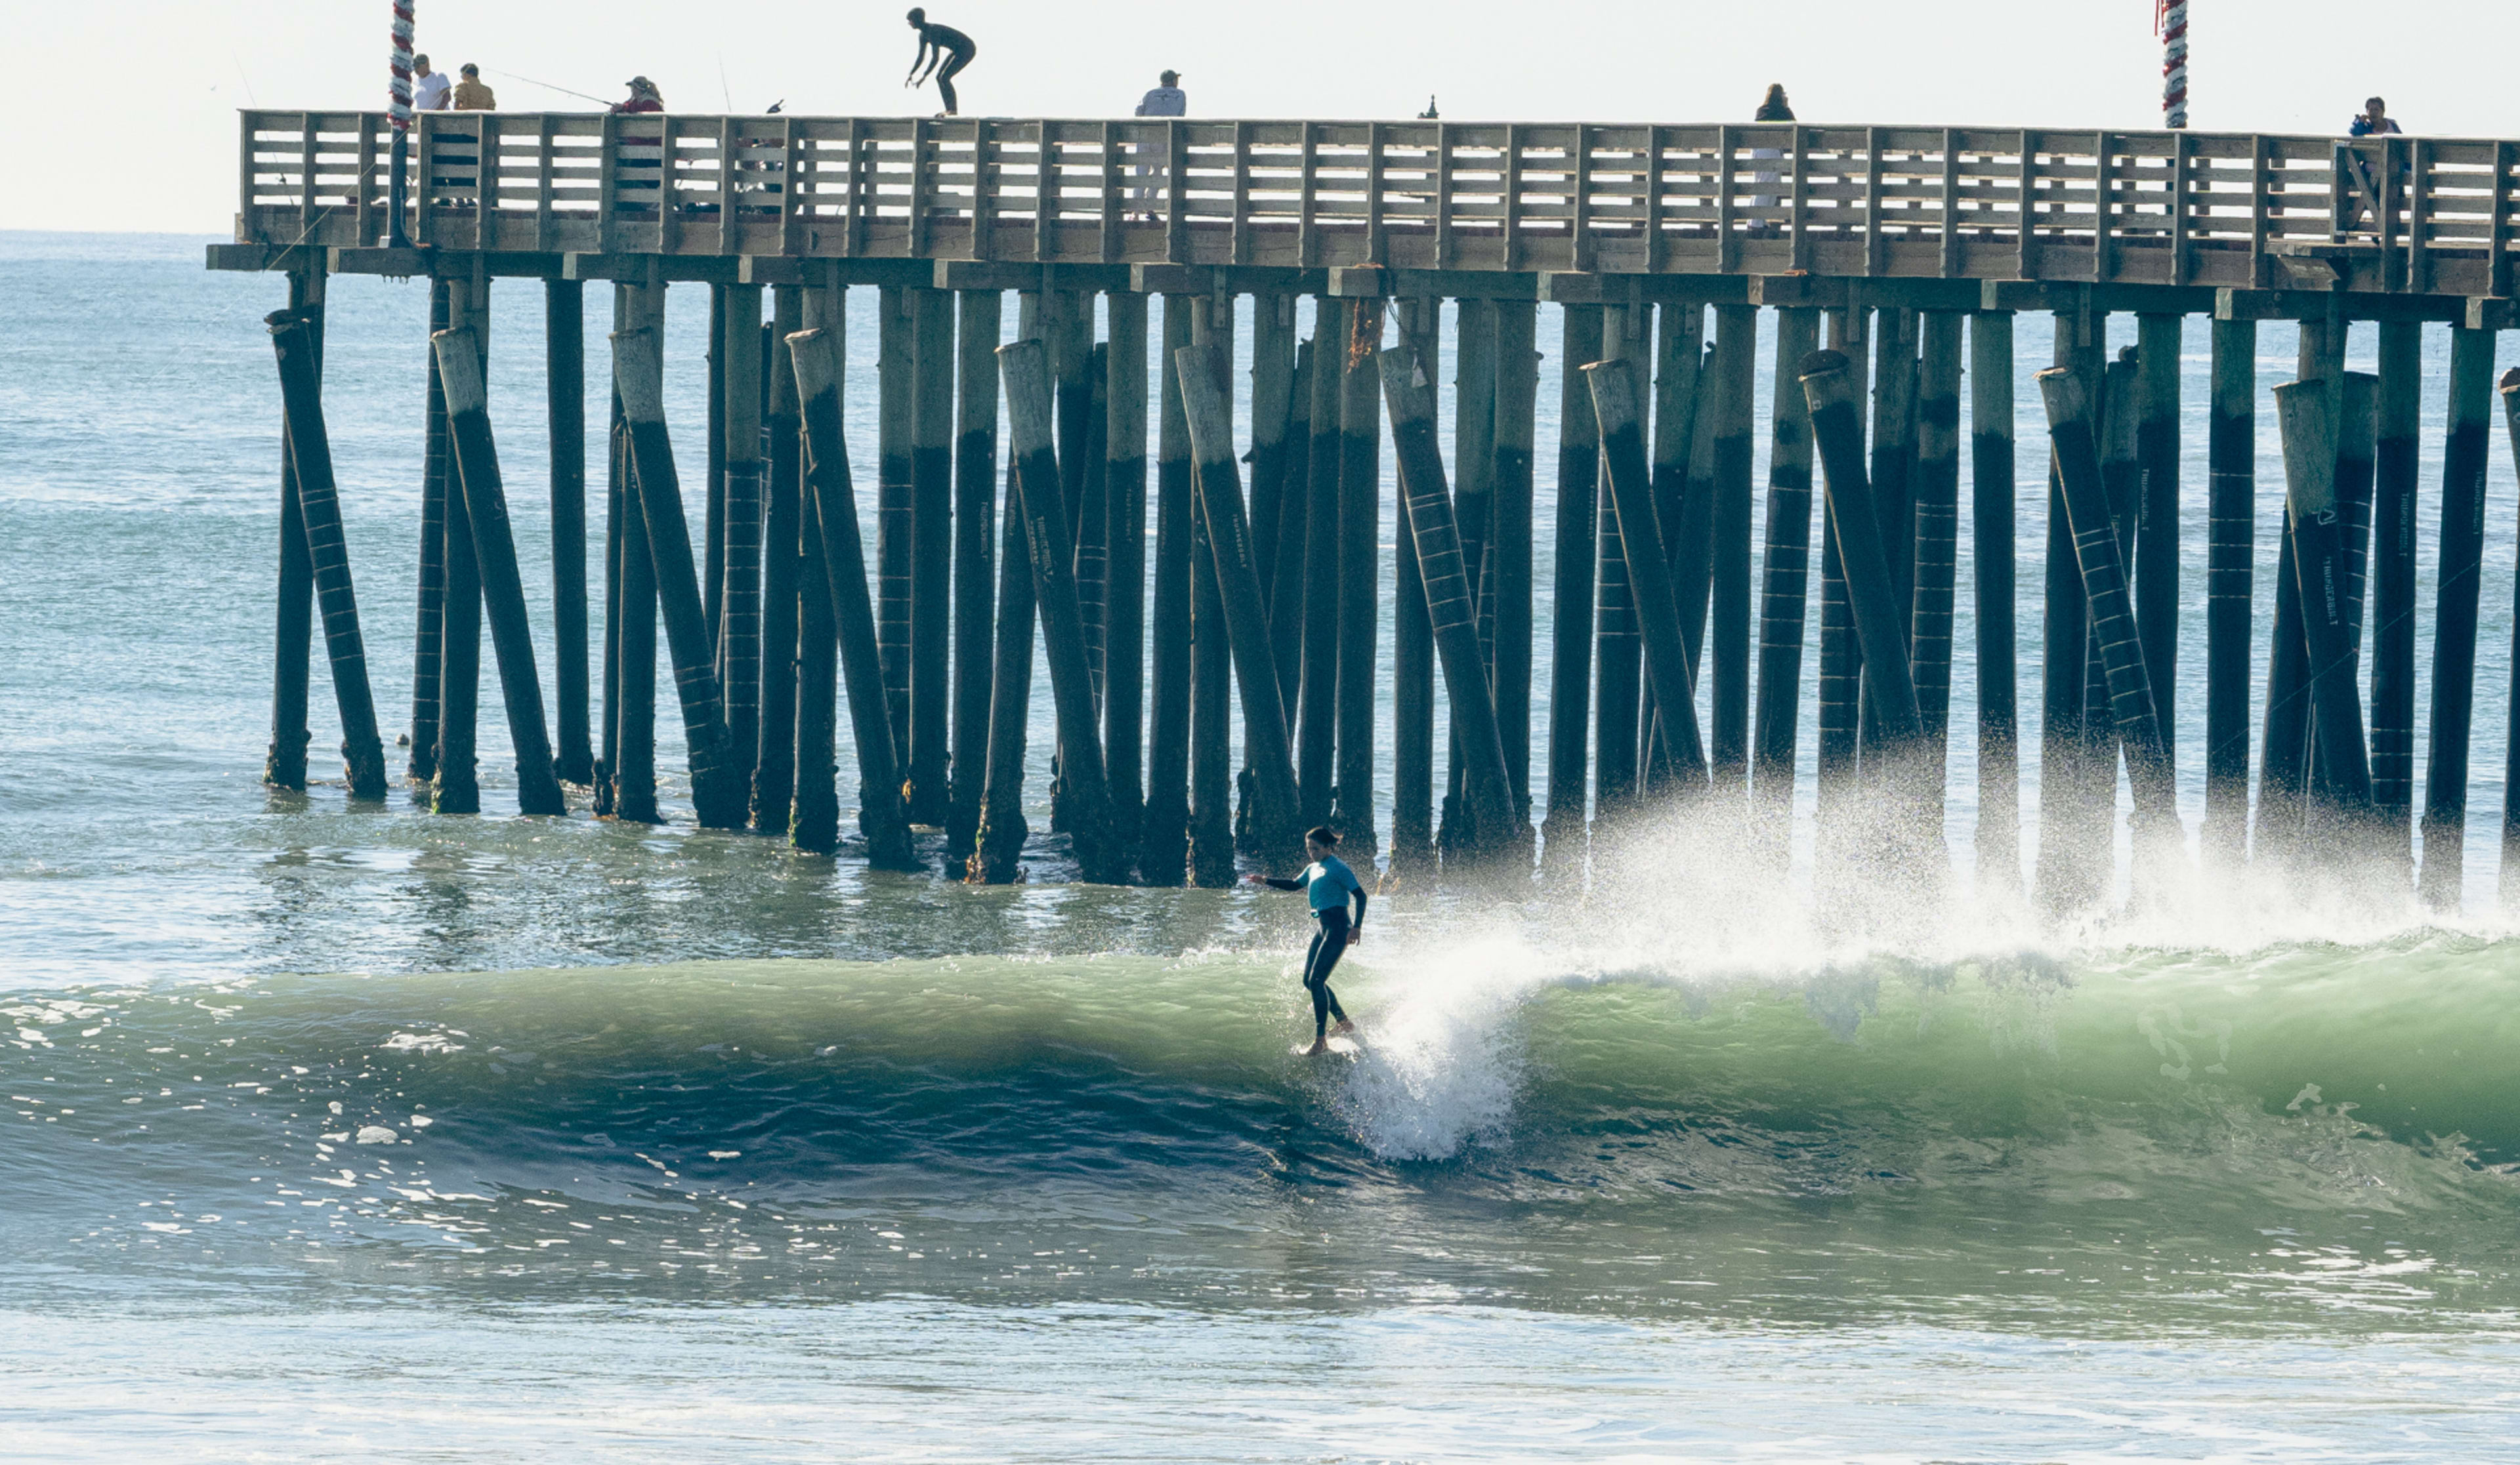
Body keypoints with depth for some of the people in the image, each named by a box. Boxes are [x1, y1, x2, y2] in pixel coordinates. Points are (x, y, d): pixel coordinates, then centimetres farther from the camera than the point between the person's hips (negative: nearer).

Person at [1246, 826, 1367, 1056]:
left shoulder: (1338, 868, -11)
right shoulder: (1314, 869, 15)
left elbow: (1360, 895, -14)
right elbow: (1295, 885, 29)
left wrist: (1357, 927, -21)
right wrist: (1266, 882, 18)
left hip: (1338, 928, -10)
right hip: (1324, 928, 10)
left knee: (1317, 980, -15)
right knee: (1310, 981, 12)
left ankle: (1321, 1041, -14)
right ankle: (1345, 1023, 27)